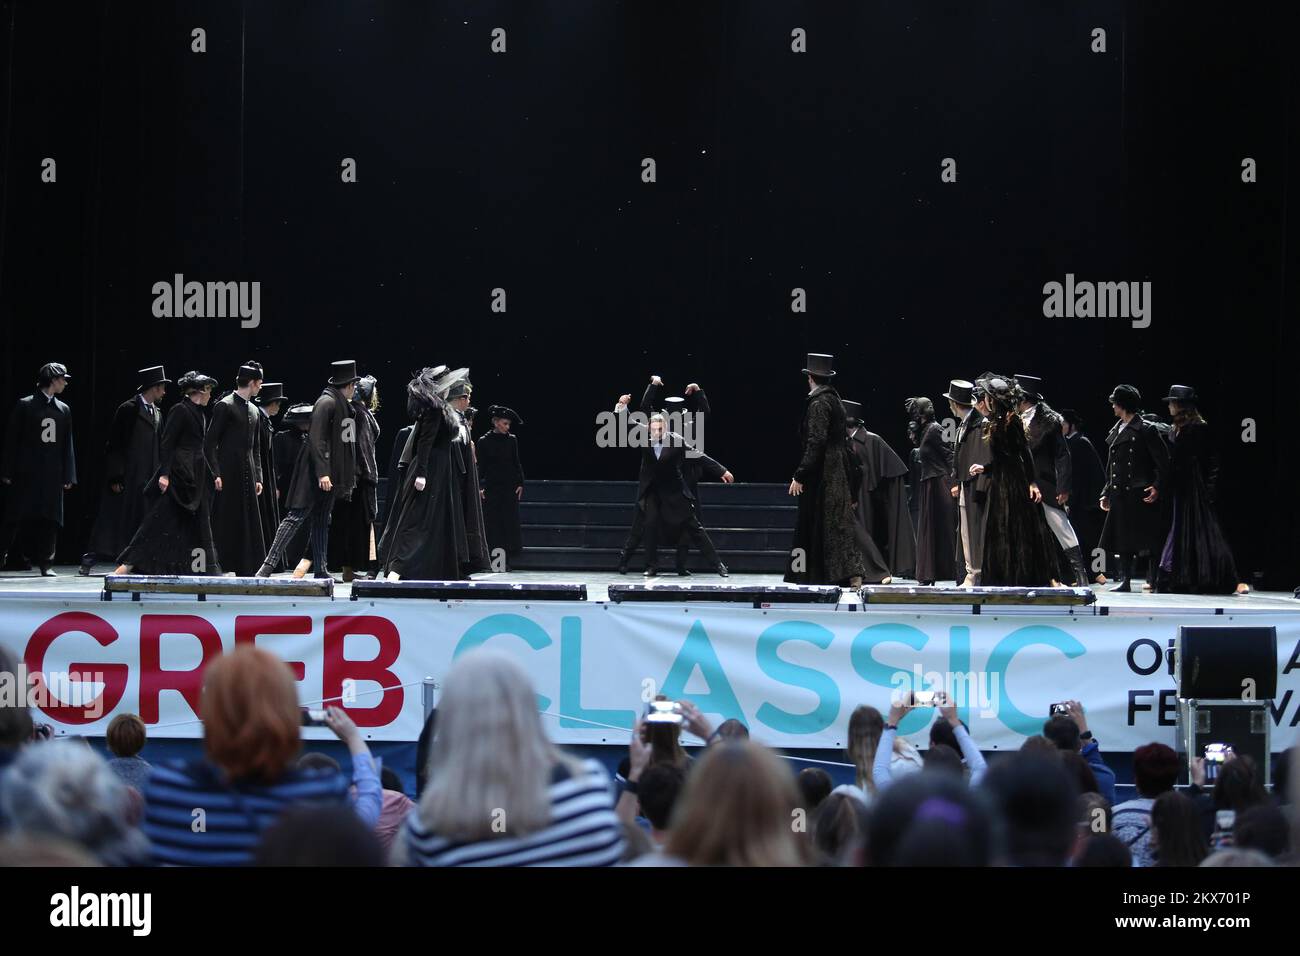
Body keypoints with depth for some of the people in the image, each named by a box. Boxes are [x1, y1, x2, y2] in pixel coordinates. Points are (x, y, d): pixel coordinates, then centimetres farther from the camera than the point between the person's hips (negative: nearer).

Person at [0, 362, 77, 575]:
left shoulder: (63, 410, 13)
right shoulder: (25, 406, 0)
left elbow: (67, 445, 12)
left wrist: (68, 476, 5)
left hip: (52, 476, 4)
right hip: (25, 474, -4)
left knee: (49, 521, 3)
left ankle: (46, 564, 7)